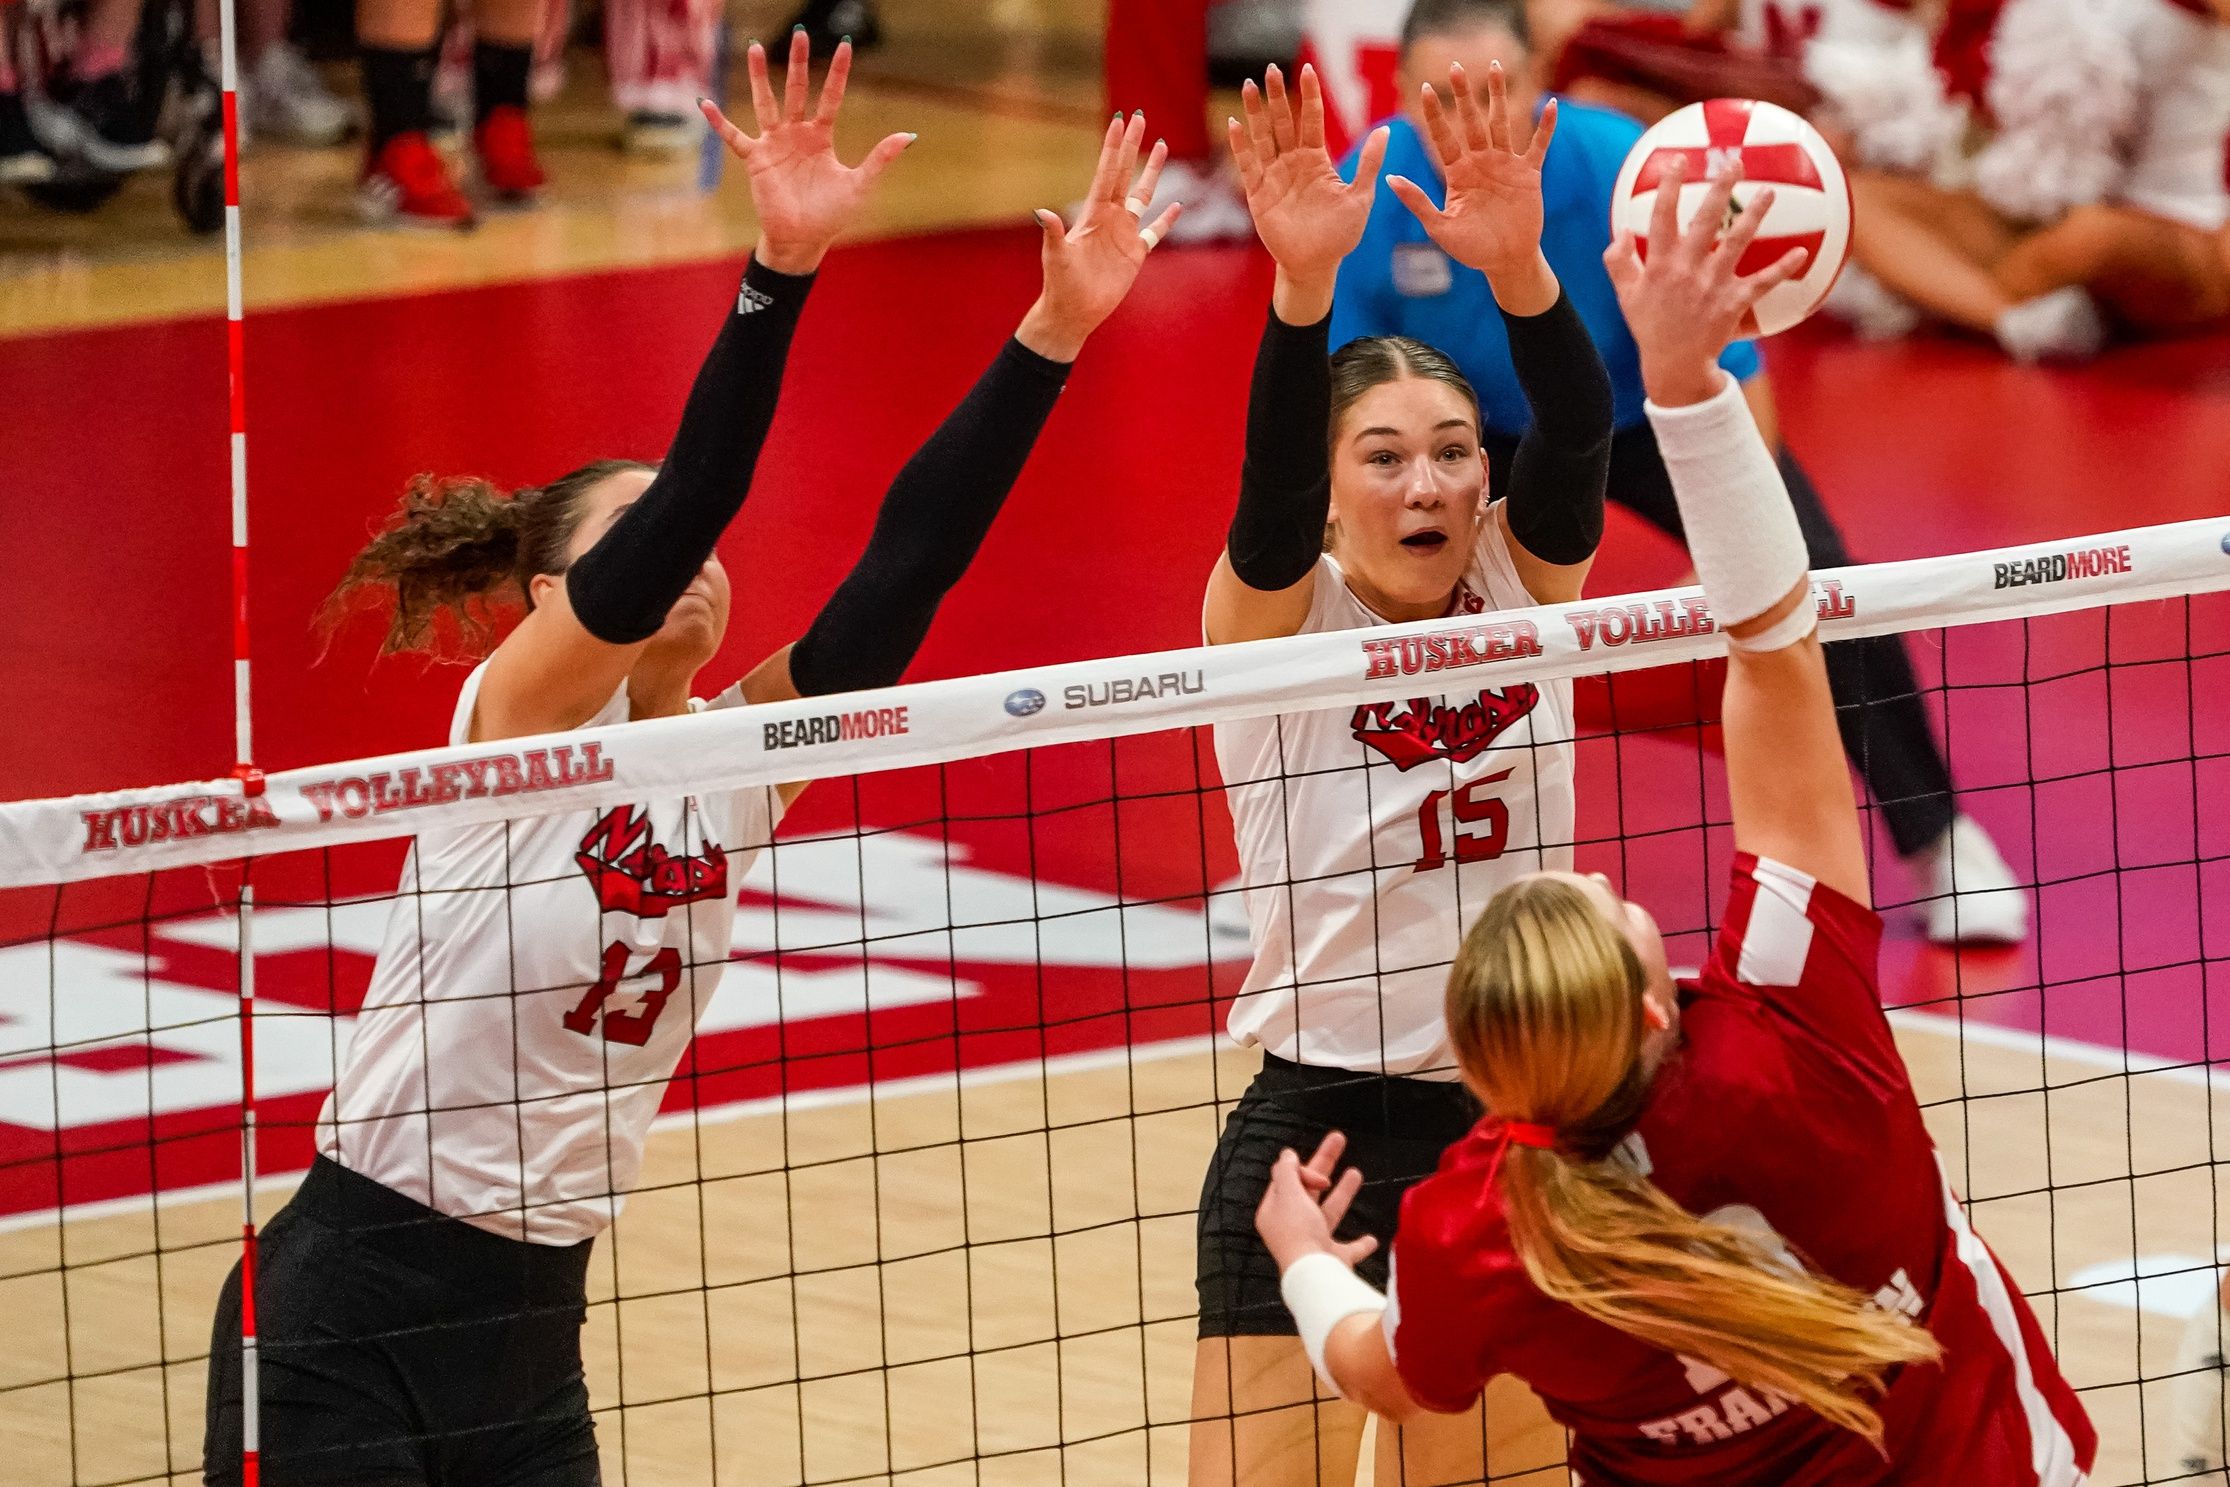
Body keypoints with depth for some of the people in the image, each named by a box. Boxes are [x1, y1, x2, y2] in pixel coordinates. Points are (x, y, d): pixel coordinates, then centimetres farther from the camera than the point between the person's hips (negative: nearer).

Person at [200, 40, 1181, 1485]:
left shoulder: (735, 761, 5)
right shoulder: (519, 712, -9)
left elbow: (911, 556, -3)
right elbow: (677, 509, -25)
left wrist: (1056, 329, -12)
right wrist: (779, 271, -36)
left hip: (531, 1330, 6)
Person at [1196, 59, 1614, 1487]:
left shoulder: (1524, 589, 2)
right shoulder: (1277, 612, -5)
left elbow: (1579, 436, -16)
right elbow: (1272, 473, -24)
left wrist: (1519, 270, -36)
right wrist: (1304, 286, -43)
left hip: (1505, 1128, 3)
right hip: (1312, 1130, -3)